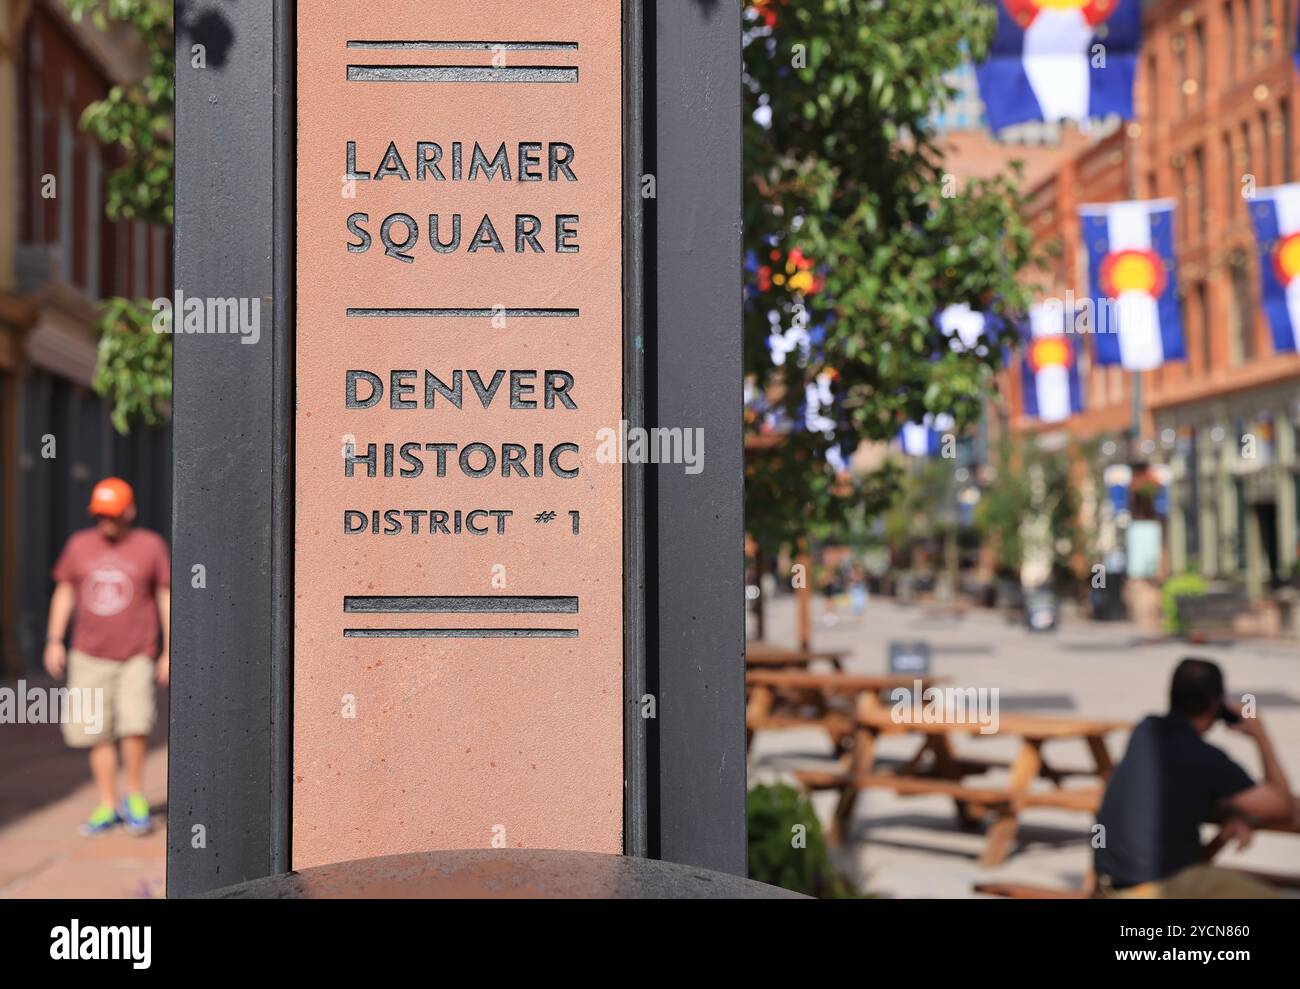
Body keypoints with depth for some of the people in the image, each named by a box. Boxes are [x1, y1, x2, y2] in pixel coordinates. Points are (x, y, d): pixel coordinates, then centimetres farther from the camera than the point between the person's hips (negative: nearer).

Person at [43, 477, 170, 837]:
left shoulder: (151, 546, -1)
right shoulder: (79, 545, 6)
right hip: (89, 656, 3)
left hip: (137, 657, -3)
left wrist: (169, 653, -1)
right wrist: (54, 640, 4)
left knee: (136, 724, -17)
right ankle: (107, 806, 16)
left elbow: (166, 598, 2)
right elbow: (64, 591, 13)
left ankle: (135, 796, 3)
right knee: (98, 733, 4)